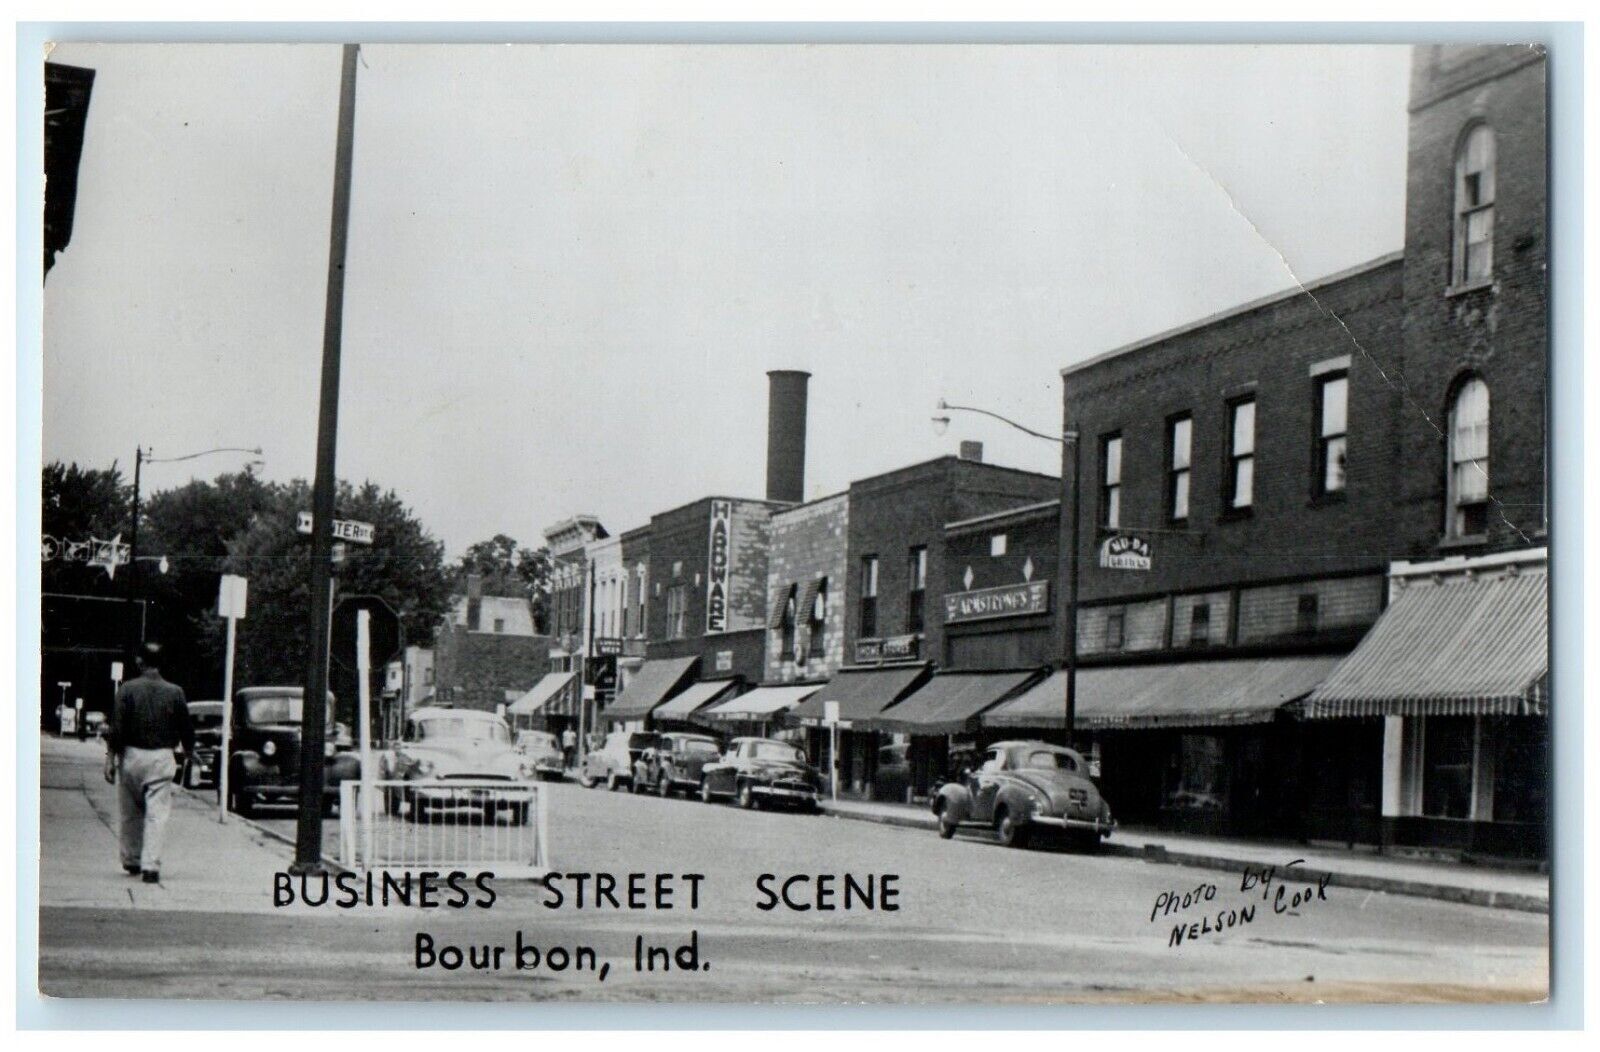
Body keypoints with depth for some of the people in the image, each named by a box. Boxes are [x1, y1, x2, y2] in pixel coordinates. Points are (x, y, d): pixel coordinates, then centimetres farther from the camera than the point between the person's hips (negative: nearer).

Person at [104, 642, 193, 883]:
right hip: (161, 757, 0)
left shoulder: (127, 689, -4)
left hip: (132, 755, 1)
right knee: (157, 814, -2)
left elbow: (116, 729, -8)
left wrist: (111, 759, -2)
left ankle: (131, 861, 26)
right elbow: (186, 730, 5)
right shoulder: (175, 692, -1)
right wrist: (189, 754, 22)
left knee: (130, 813, 16)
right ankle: (151, 865, -12)